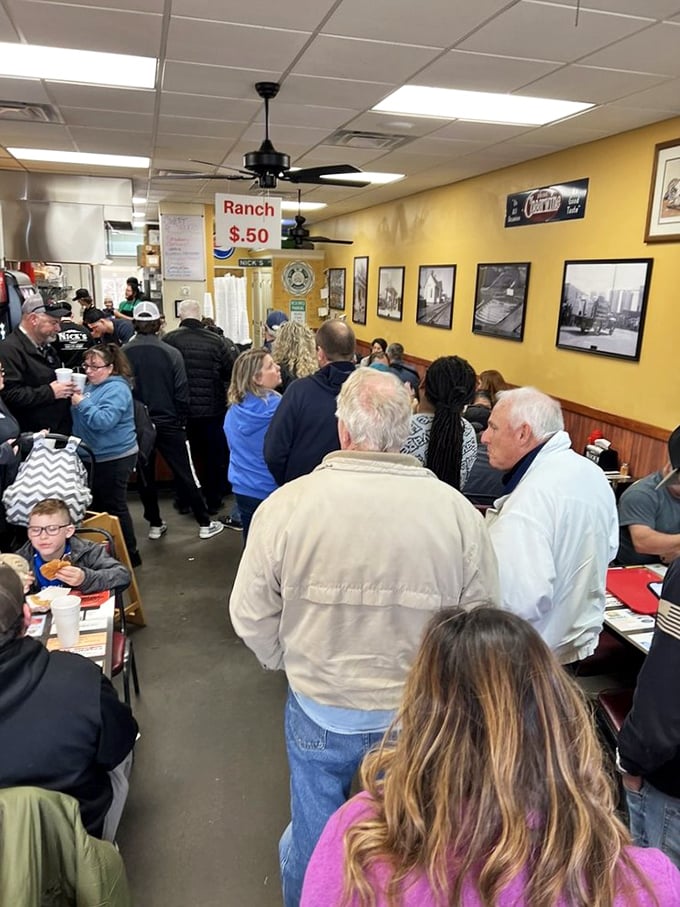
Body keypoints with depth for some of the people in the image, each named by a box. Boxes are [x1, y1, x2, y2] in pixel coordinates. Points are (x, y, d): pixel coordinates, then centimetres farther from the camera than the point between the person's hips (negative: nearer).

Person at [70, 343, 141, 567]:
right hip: (97, 456, 10)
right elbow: (84, 418, 19)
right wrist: (74, 397, 4)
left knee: (113, 507, 0)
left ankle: (129, 554, 13)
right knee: (97, 505, 17)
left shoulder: (116, 389, -16)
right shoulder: (92, 386, 12)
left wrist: (82, 403, -26)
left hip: (114, 458, -10)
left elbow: (104, 421, -29)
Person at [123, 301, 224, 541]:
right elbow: (182, 394, -9)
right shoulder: (171, 353, -12)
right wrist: (181, 421, 5)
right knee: (185, 474, 5)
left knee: (145, 475, 14)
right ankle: (204, 523, 11)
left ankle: (155, 524, 21)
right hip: (168, 423, -1)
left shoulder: (124, 354, -8)